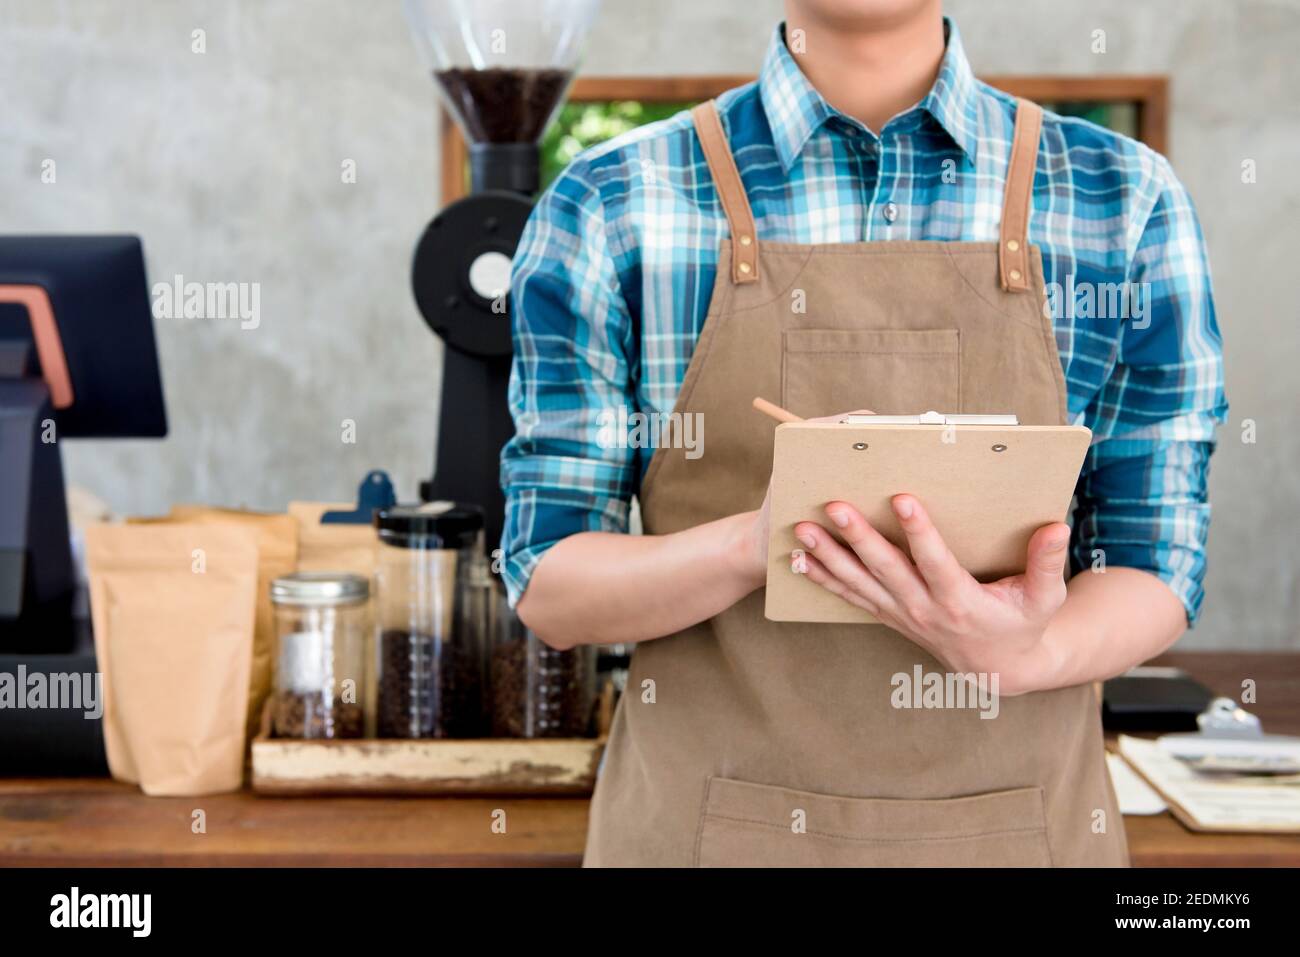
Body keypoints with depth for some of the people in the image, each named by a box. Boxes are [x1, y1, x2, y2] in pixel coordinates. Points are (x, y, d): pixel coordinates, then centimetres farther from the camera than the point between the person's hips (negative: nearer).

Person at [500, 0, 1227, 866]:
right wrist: (759, 540, -25)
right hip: (710, 827, 0)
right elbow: (551, 585, -6)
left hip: (1016, 825, 1)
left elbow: (1153, 573, -1)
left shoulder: (1128, 203, -4)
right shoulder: (608, 208, -7)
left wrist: (1028, 655, -23)